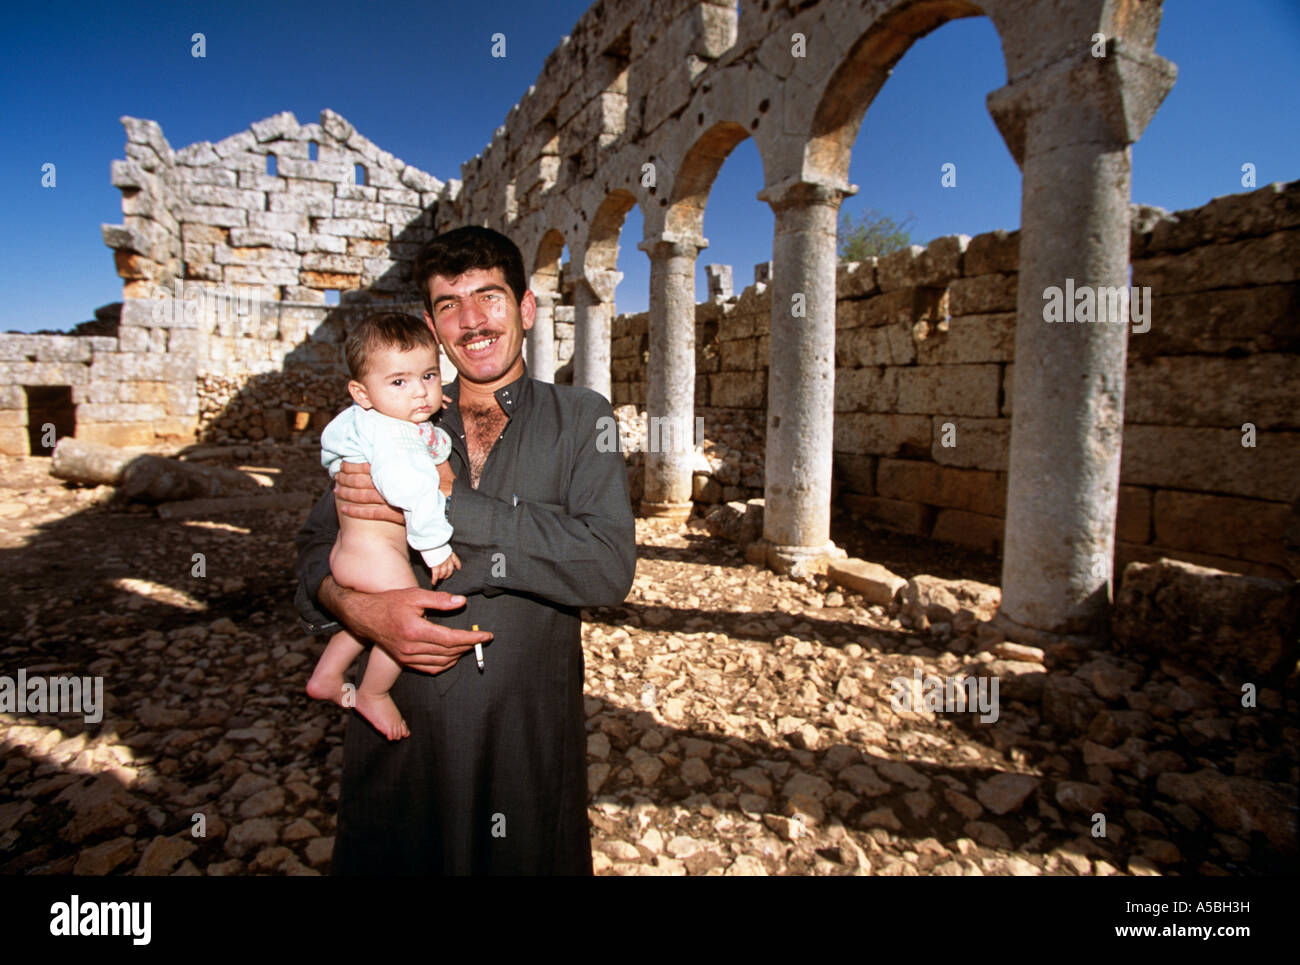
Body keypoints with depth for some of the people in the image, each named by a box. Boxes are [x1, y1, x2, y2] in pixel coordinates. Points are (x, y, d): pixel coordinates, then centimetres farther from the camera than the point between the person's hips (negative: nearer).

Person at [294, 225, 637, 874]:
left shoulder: (579, 419, -2)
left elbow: (610, 566, -16)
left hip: (530, 741, -1)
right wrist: (355, 606, -15)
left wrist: (447, 501, -19)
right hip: (398, 740, 2)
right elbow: (317, 546, 8)